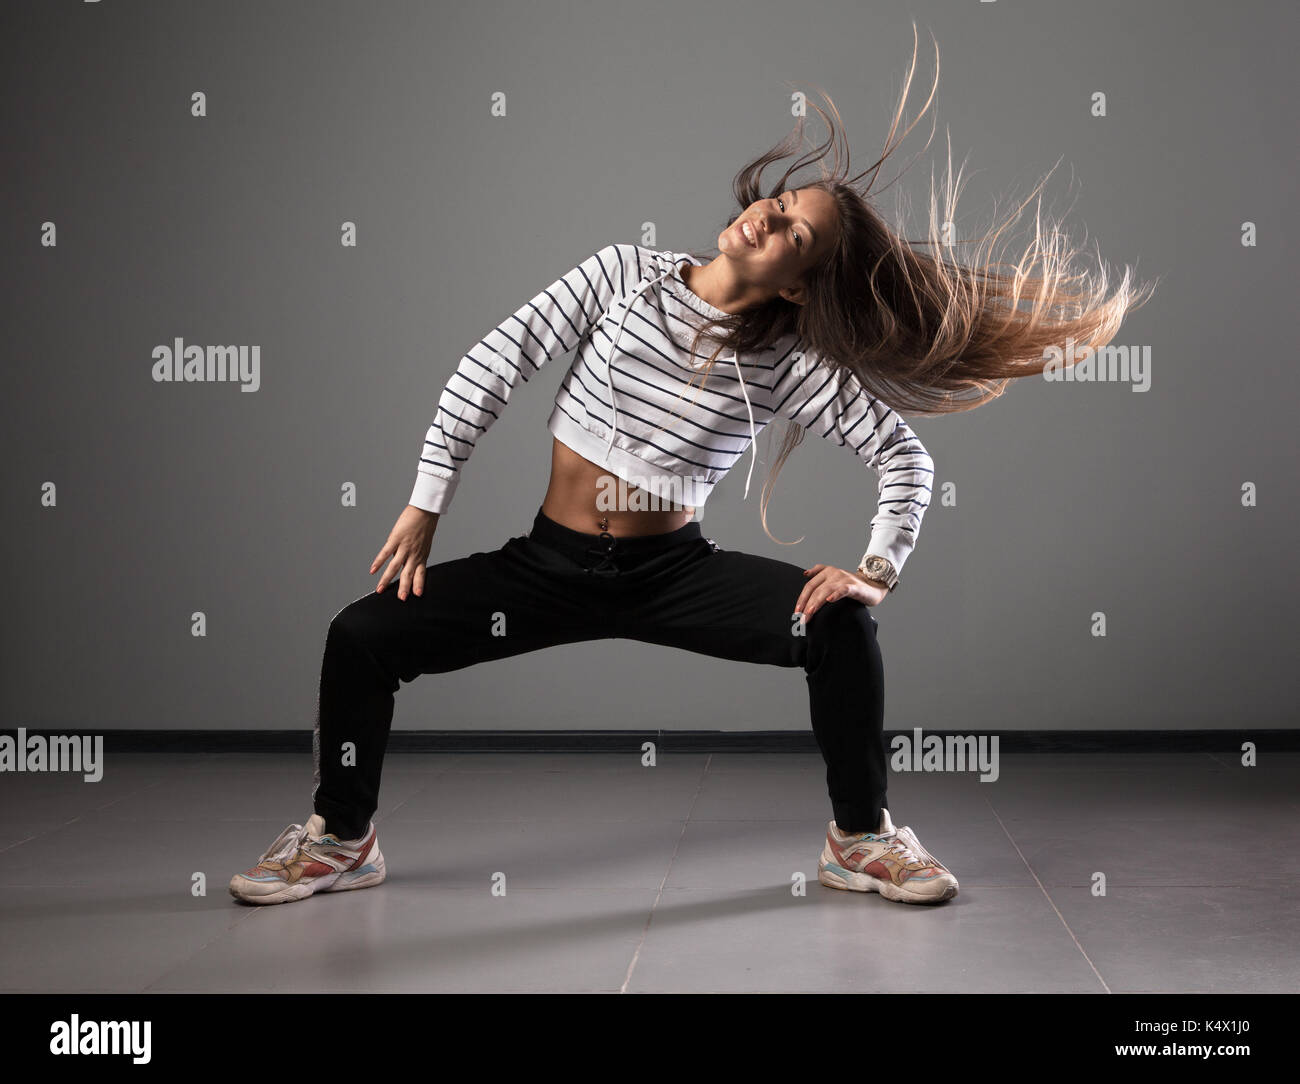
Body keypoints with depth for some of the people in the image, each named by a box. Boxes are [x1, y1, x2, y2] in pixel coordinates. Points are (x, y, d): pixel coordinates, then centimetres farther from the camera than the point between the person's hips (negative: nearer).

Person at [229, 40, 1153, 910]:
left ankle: (862, 840, -2)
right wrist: (426, 504, -9)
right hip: (549, 564, 1)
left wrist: (878, 572, -20)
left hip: (675, 573, -1)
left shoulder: (790, 367, -8)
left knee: (840, 624, -24)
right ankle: (341, 840, 10)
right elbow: (494, 366, -7)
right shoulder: (624, 274, -6)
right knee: (362, 636, -13)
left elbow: (907, 458, -7)